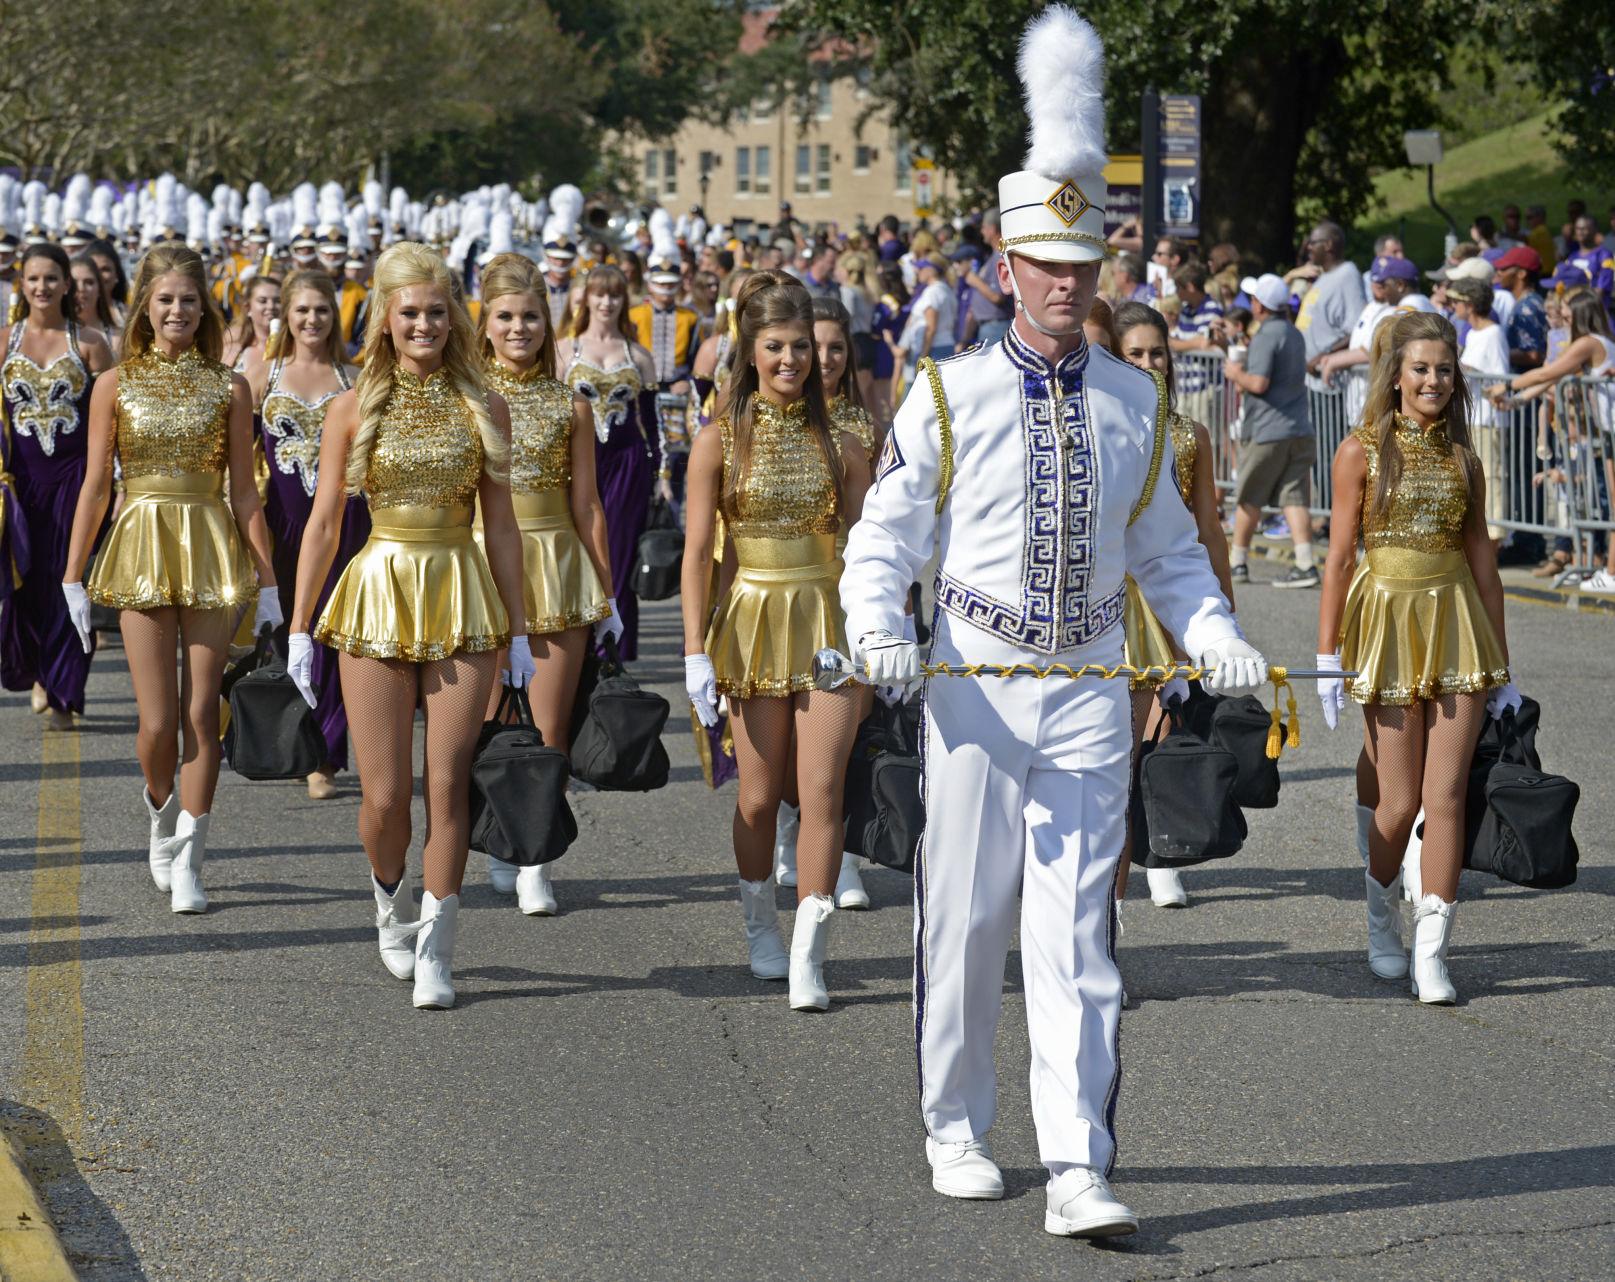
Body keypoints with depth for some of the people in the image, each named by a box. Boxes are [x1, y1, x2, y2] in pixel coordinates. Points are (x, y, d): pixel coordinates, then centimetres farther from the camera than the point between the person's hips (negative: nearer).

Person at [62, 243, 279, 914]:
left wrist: (267, 580, 4)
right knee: (158, 721, -3)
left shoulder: (228, 388, 4)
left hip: (211, 553, 0)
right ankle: (162, 814, 27)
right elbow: (95, 486, 5)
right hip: (141, 550, 0)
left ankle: (187, 861, 7)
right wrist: (73, 578, 3)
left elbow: (244, 489, 6)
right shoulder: (115, 385, 3)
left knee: (201, 715, -1)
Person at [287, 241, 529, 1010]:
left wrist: (518, 632, 6)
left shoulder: (482, 409, 4)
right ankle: (390, 895, 32)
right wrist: (299, 629, 2)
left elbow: (500, 524, 7)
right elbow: (324, 521, 4)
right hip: (378, 595, 0)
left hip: (461, 599, 1)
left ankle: (435, 950, 6)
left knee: (449, 783, -3)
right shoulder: (354, 409, 2)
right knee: (384, 794, 0)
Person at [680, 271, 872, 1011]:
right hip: (754, 622, -1)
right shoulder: (719, 443, 0)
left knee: (822, 790, -9)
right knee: (760, 794, 7)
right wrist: (696, 652, -7)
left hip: (828, 622, 1)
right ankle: (760, 928, 31)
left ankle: (807, 957, -9)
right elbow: (697, 552, -2)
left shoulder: (837, 444, 4)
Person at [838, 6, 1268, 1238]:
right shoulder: (949, 395, -1)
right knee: (964, 923, 7)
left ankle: (1079, 1171, -6)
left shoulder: (1136, 401, 7)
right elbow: (882, 541, 0)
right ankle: (958, 1128, 25)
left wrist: (1219, 639, -3)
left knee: (1077, 937, -4)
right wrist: (878, 635, -19)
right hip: (975, 690, -1)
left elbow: (1168, 550, 14)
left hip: (1092, 697, 1)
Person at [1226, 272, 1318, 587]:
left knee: (1249, 499, 7)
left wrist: (1236, 373, -3)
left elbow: (1259, 383, -21)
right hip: (1300, 429, 7)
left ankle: (1238, 562, 16)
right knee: (1294, 499, 0)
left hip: (1267, 431, -7)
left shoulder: (1266, 336, -13)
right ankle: (1305, 564, -12)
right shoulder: (1295, 335, 15)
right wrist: (1244, 376, 23)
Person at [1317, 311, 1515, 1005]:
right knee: (1399, 800, 1)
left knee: (1446, 795, -5)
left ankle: (1431, 953, -2)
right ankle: (1382, 911, 30)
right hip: (1388, 620, -3)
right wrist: (1328, 654, -5)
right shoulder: (1362, 451, -1)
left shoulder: (1462, 458, 9)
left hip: (1457, 622, 3)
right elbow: (1340, 555, -1)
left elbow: (1481, 556, 12)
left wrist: (1501, 665, 13)